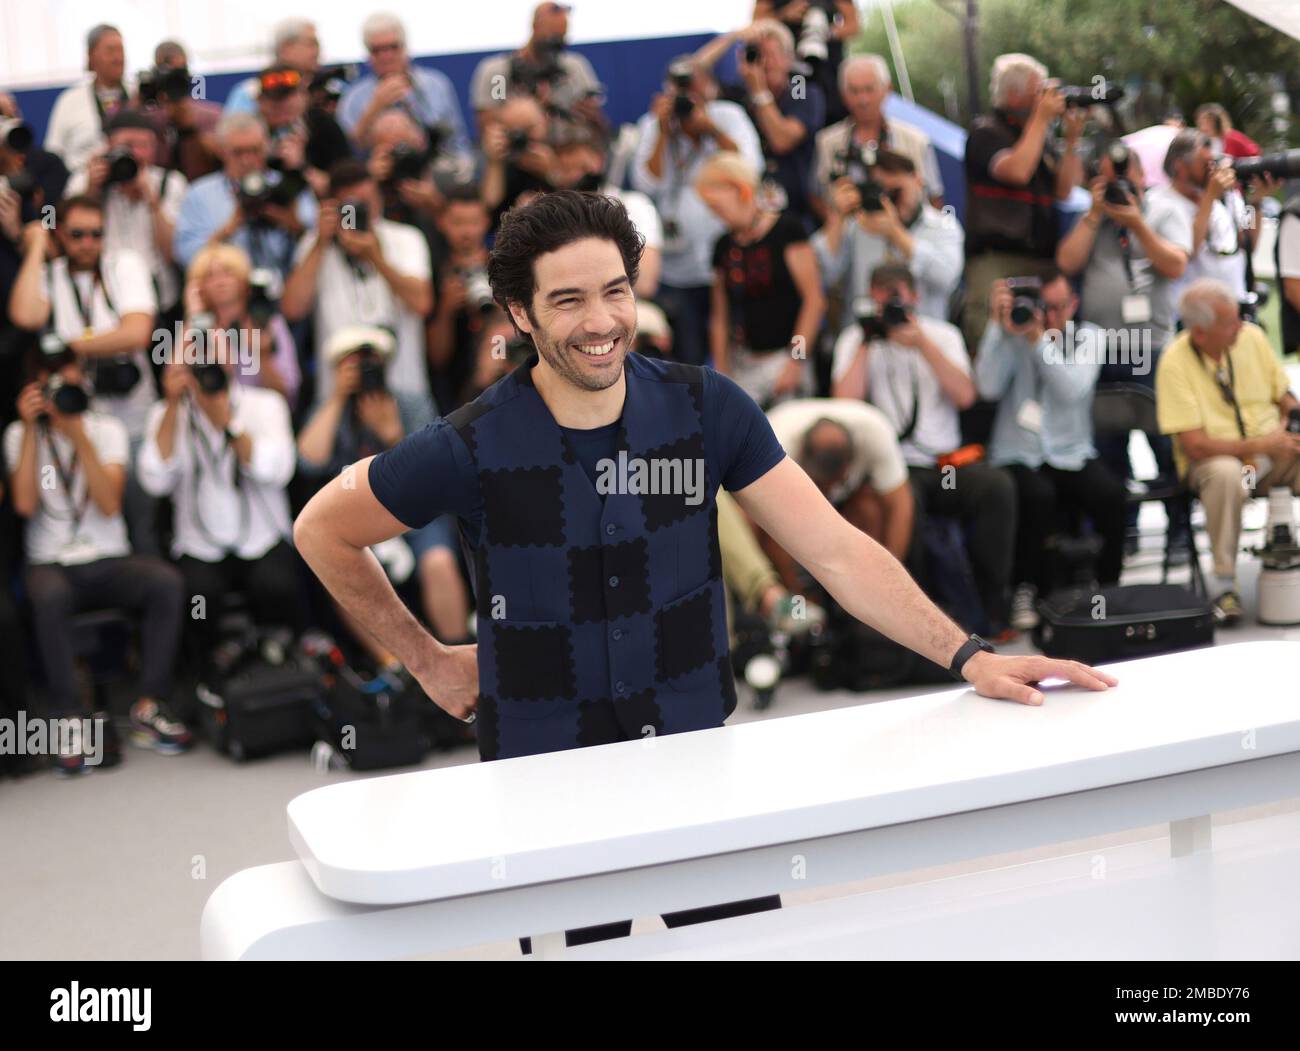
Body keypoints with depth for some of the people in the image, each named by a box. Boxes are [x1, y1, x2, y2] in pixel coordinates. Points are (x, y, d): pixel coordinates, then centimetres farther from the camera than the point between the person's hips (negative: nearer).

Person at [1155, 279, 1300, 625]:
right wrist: (1259, 446, -22)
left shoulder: (1252, 336, -1)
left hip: (1272, 447, 5)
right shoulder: (1175, 362, -16)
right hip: (1213, 456, -4)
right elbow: (1194, 445, -19)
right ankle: (1225, 583, -25)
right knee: (1226, 474, -38)